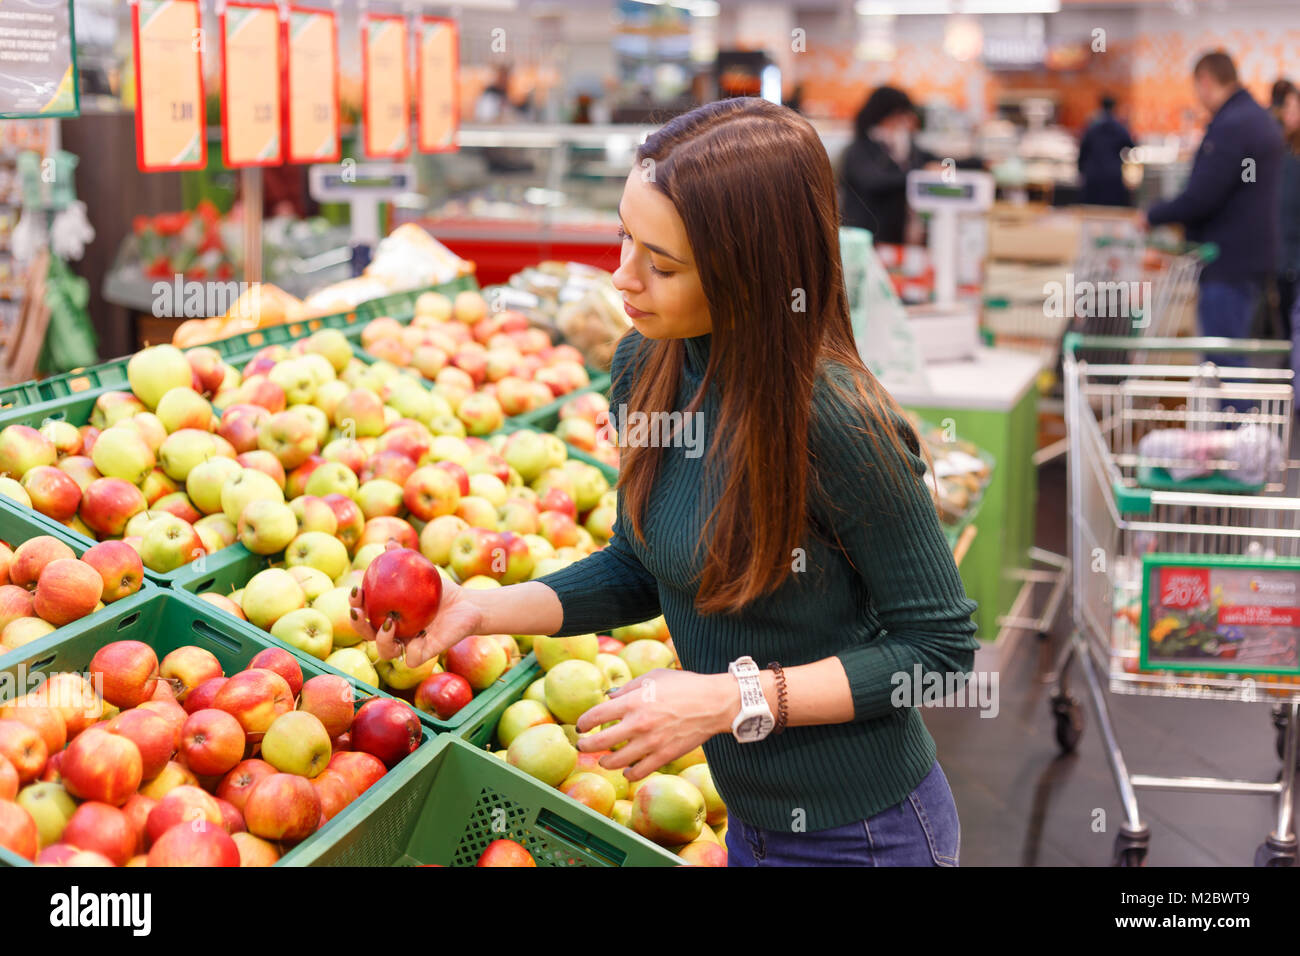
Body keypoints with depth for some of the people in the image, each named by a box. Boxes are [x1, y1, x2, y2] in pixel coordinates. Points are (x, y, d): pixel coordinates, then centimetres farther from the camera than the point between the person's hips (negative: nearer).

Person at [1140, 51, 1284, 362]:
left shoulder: (1230, 126, -18)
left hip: (1229, 264, -10)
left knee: (1225, 360, -7)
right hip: (1255, 254, 10)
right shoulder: (1261, 119, 15)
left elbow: (1200, 197, -21)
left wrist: (1153, 216, -6)